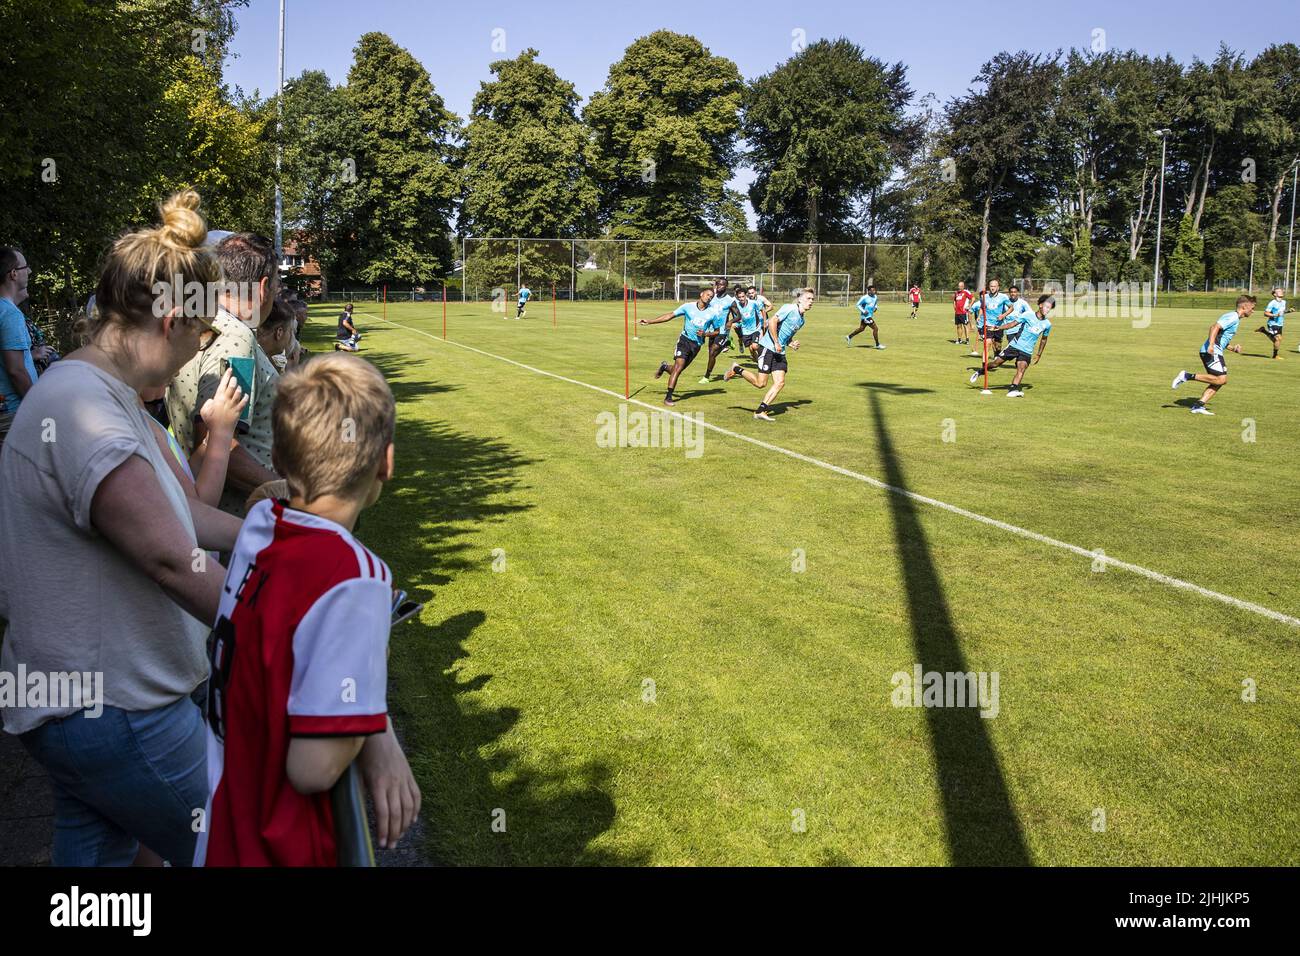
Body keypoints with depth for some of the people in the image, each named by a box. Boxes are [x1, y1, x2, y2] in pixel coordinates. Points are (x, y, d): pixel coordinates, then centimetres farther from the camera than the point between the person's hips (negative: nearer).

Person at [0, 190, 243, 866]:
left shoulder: (101, 396, 8)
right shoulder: (81, 408, -25)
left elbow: (174, 510, 15)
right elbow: (173, 561, -29)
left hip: (83, 701, 10)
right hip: (113, 710, -10)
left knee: (93, 846, 22)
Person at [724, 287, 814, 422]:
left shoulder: (801, 320, 17)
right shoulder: (789, 308, -10)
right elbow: (772, 321, -20)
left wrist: (791, 344, 8)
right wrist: (776, 343, -19)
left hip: (780, 352, 9)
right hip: (768, 347, -9)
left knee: (780, 382, -6)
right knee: (761, 383, -7)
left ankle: (761, 411, -3)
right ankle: (736, 369, 15)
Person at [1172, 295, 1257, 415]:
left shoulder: (1235, 319, 24)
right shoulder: (1233, 317, -8)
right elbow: (1215, 327, -23)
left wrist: (1233, 348, 14)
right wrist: (1211, 345, -31)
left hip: (1215, 352, 10)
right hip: (1211, 352, -10)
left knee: (1218, 382, 5)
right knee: (1222, 379, -17)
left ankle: (1198, 405, 0)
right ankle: (1188, 376, -14)